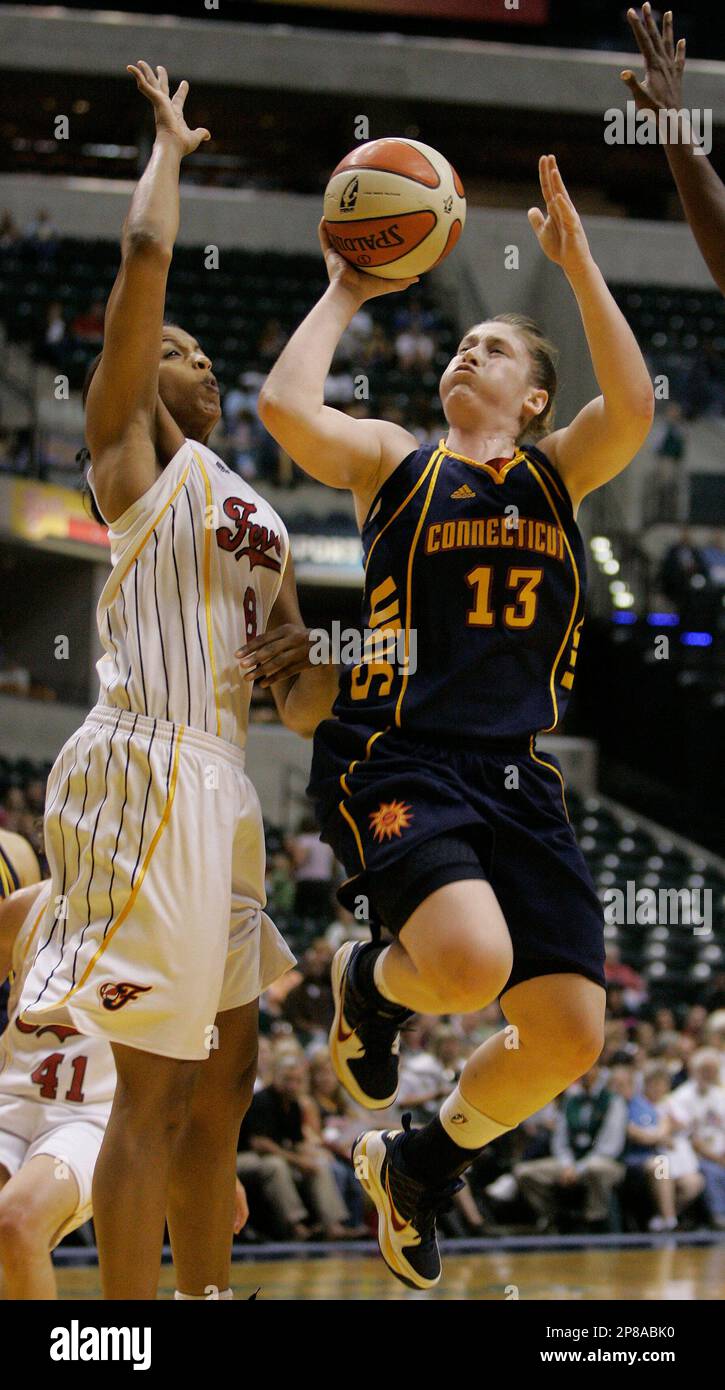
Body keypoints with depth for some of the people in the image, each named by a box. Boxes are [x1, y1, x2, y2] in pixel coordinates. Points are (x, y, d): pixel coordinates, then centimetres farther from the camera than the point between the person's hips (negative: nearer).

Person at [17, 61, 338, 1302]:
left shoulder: (257, 522, 26)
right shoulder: (130, 446, 5)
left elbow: (301, 710, 24)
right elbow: (145, 254, -7)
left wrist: (304, 670, 2)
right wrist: (170, 140, 8)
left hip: (218, 790, 9)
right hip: (150, 770, -9)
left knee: (222, 1082, 11)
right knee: (154, 1089, -10)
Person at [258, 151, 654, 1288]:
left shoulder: (557, 471, 17)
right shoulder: (395, 460, 11)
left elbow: (634, 406, -4)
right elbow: (284, 406, -8)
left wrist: (577, 263, -5)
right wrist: (345, 294, 5)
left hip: (516, 773, 4)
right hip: (397, 756, -4)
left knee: (570, 1037, -5)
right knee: (472, 962, -31)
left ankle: (420, 1167, 24)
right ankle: (372, 982, 8)